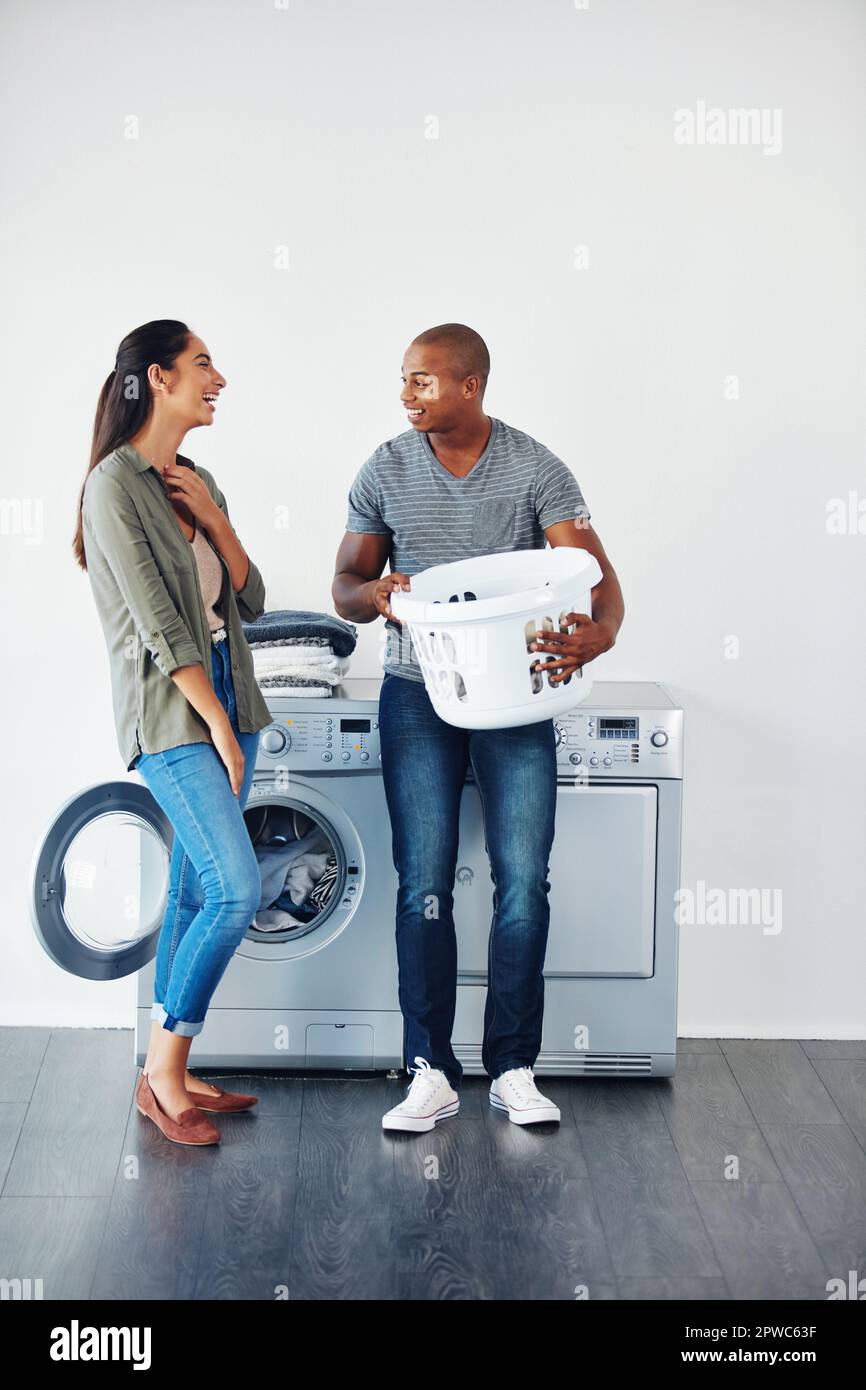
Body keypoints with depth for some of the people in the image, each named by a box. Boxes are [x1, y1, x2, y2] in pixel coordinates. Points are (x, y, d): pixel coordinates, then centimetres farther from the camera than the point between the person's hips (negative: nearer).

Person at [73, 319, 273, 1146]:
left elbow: (249, 602, 11)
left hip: (225, 700, 8)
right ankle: (162, 1071, 0)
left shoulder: (196, 483, 12)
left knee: (196, 891, 10)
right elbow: (160, 628, -16)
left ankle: (169, 1071, 20)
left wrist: (211, 518, -3)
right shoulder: (116, 486, -13)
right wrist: (218, 727, -15)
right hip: (169, 714, -8)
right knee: (236, 890, -15)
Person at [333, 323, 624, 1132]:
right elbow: (345, 586, 6)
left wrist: (599, 632, -37)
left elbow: (595, 573, -13)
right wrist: (372, 593, -20)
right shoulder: (385, 472, 1)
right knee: (424, 882, -1)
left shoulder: (535, 470, -6)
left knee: (522, 878, -3)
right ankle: (432, 1074, 7)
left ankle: (513, 1070, 8)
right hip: (418, 693, 1)